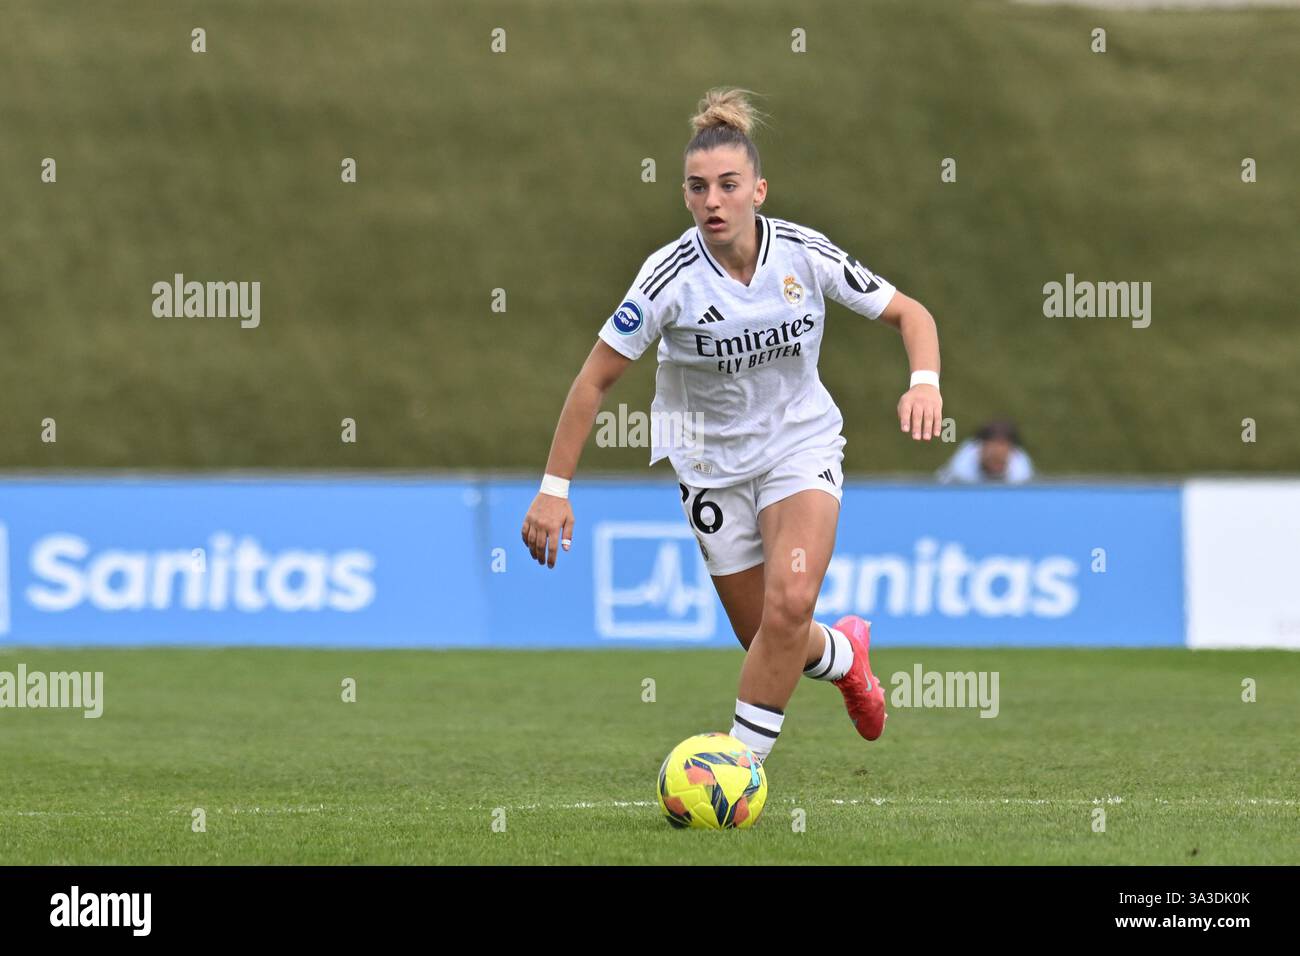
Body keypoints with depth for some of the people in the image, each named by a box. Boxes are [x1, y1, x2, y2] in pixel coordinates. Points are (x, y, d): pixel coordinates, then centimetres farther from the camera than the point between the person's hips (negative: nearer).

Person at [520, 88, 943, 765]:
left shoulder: (805, 253, -15)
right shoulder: (671, 276, -20)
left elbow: (907, 314, -4)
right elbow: (596, 379, -14)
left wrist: (924, 382, -24)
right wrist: (555, 487, -17)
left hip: (803, 443, 0)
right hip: (711, 460, 0)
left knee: (790, 603, -24)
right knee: (767, 641, 6)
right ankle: (843, 651, 42)